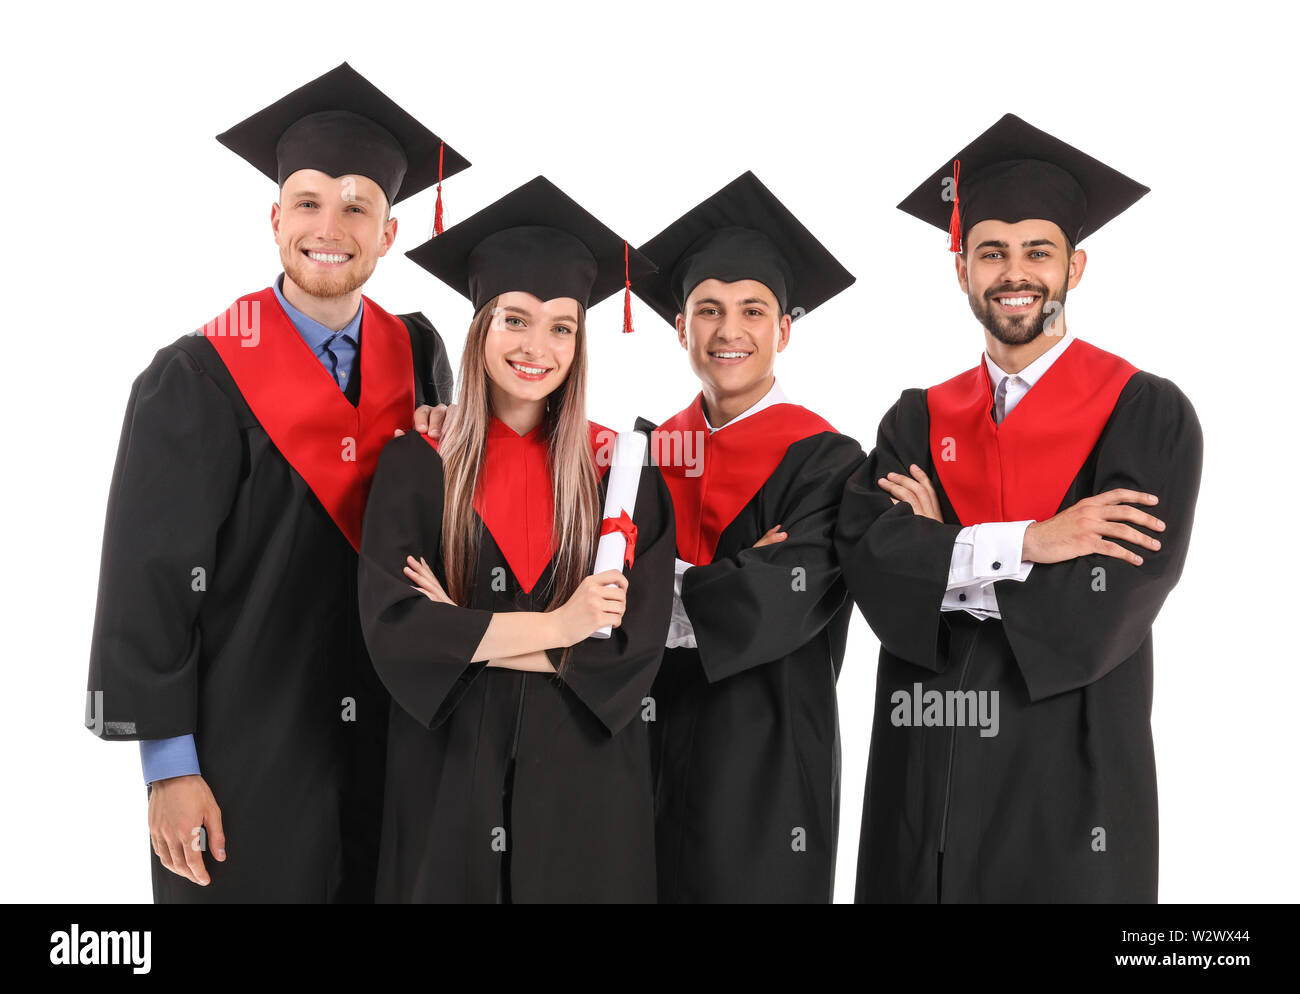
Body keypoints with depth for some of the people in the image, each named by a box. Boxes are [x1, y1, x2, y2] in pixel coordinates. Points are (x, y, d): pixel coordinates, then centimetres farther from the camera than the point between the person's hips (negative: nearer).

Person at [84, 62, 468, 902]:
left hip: (388, 743, 4)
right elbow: (146, 578, -11)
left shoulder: (419, 359, 2)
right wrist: (168, 764, -12)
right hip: (242, 752, -4)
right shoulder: (197, 380, -11)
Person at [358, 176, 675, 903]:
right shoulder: (417, 466, -2)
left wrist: (465, 635, -12)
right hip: (450, 780, 0)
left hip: (585, 785, 1)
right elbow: (392, 627, -13)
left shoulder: (621, 467, -1)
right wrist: (558, 626, -15)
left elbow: (634, 644, -8)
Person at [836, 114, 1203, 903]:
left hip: (1071, 782, -3)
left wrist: (942, 556, -7)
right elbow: (865, 557, -8)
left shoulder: (1147, 415, -5)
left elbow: (1106, 601, -16)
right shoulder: (919, 422, 7)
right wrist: (1022, 544, -19)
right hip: (928, 776, 3)